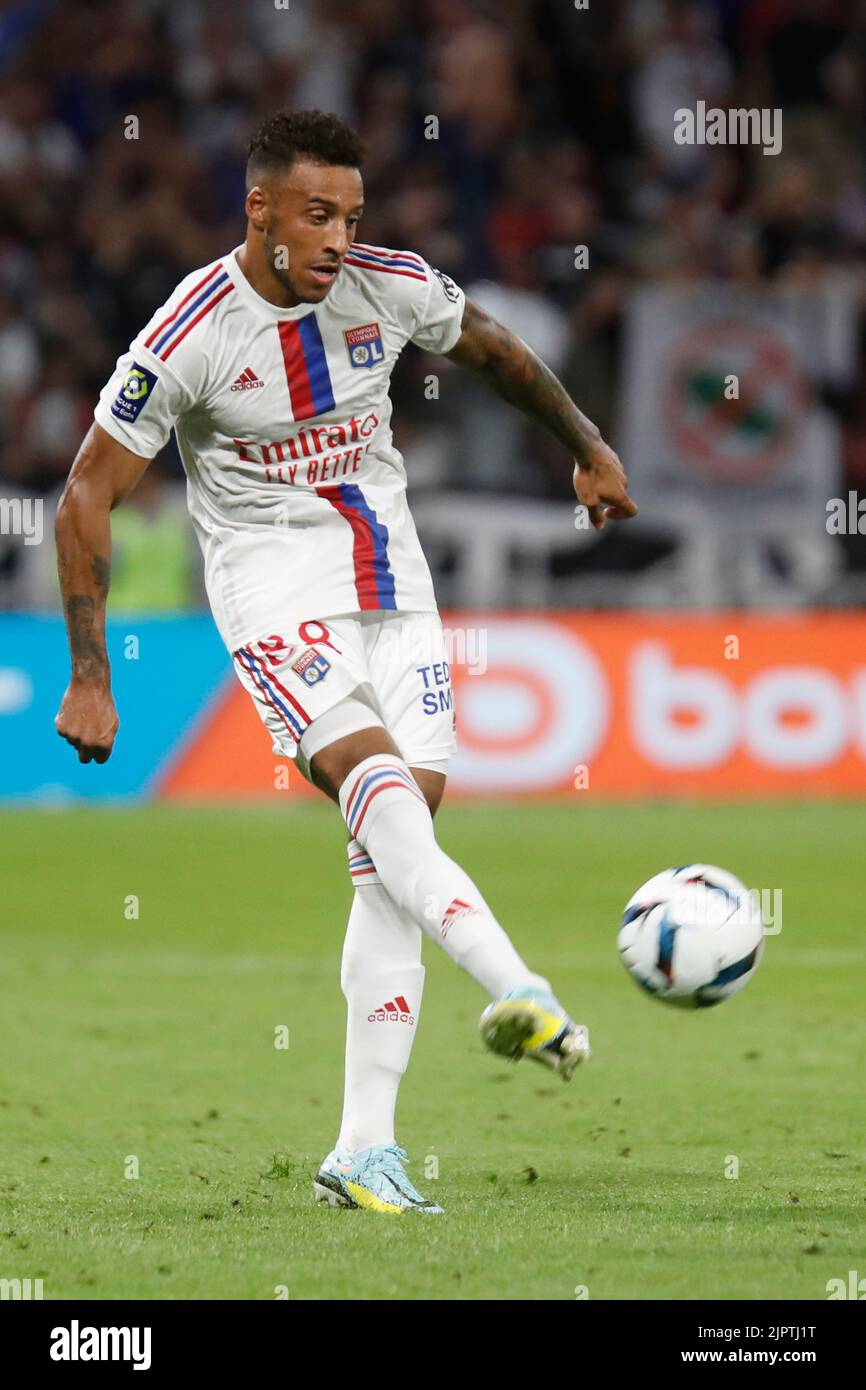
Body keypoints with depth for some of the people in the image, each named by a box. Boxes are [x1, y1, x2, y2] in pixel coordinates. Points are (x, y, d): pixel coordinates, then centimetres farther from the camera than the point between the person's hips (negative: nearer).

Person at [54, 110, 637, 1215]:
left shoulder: (391, 287, -3)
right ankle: (520, 992, -47)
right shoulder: (190, 335, -14)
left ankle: (365, 1151, -5)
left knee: (397, 849, -4)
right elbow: (88, 497, -8)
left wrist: (588, 449, 30)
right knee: (374, 778, -29)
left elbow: (492, 350, 19)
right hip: (275, 589, -4)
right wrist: (90, 682, -10)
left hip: (393, 581, 5)